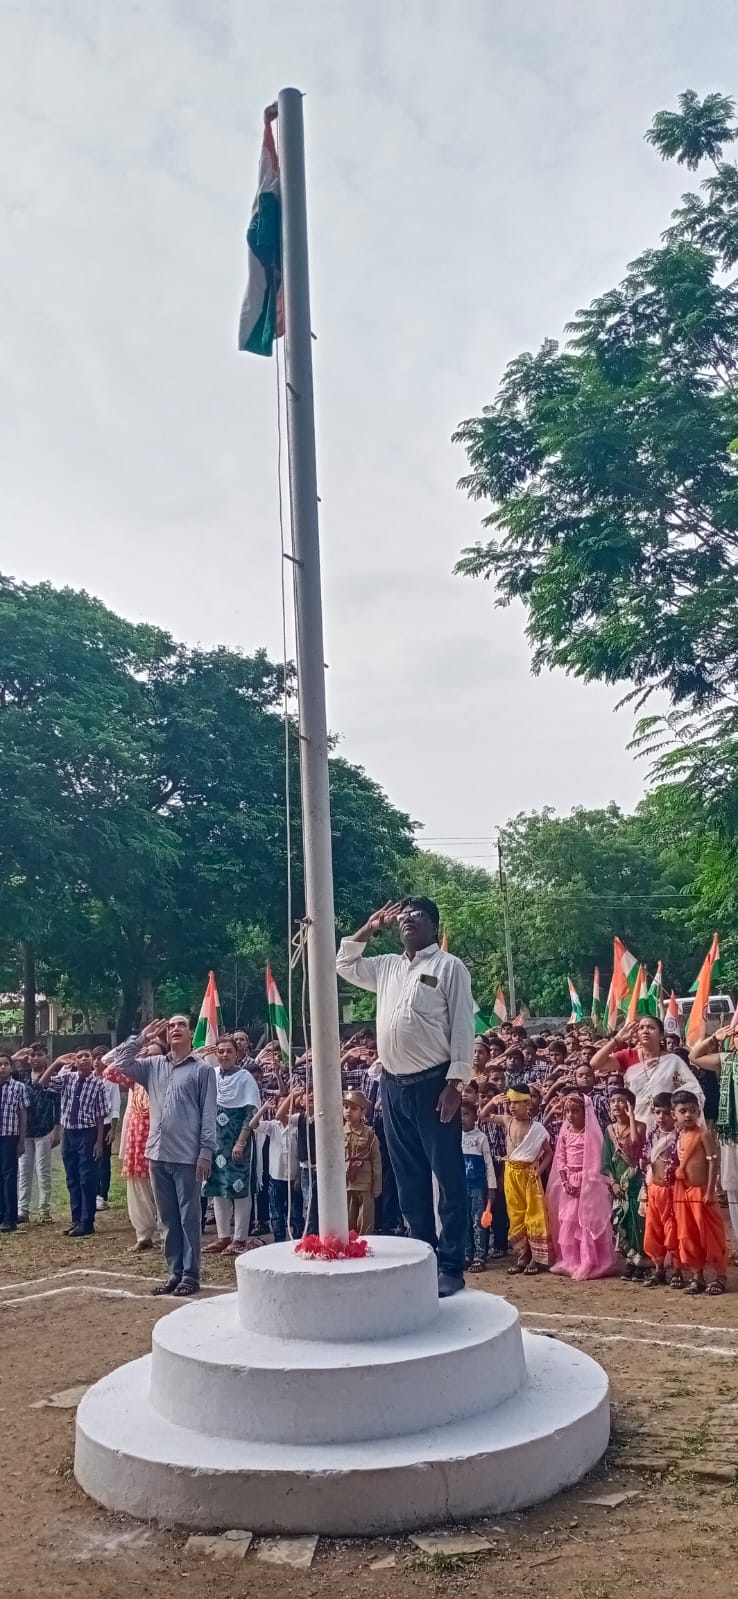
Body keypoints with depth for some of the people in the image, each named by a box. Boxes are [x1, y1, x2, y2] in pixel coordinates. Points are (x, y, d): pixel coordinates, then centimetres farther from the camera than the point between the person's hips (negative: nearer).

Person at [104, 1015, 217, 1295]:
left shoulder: (202, 1069, -3)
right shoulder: (153, 1065, 10)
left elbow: (209, 1114, -6)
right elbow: (120, 1061, 10)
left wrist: (206, 1151, -12)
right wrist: (141, 1039, 4)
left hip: (187, 1156, -5)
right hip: (158, 1155, 5)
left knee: (189, 1217, 3)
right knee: (168, 1218, 13)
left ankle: (191, 1275, 11)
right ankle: (175, 1271, 23)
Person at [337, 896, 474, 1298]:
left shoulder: (449, 967, -4)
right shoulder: (387, 967, 14)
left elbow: (463, 1027, -8)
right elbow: (344, 965, 27)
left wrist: (455, 1083, -15)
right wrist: (369, 929, 14)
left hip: (433, 1083, -6)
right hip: (393, 1085, 6)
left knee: (448, 1178, -1)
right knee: (409, 1180, 12)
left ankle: (450, 1267, 5)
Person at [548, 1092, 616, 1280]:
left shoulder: (591, 1133, -11)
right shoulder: (565, 1132, 8)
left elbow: (593, 1162, -13)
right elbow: (560, 1158, 7)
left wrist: (580, 1182, -16)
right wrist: (565, 1181, -3)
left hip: (587, 1184, -6)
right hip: (569, 1183, 6)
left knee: (586, 1223, -4)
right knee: (567, 1222, 9)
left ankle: (588, 1265, 2)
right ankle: (570, 1262, 18)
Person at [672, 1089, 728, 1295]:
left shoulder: (704, 1134, -11)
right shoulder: (679, 1136, 9)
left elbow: (713, 1162, -14)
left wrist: (710, 1191, -17)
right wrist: (671, 1169, -1)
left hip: (701, 1192, -7)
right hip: (682, 1193, 7)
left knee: (711, 1235, 1)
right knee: (688, 1237, 10)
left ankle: (721, 1277, 12)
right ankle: (697, 1276, 19)